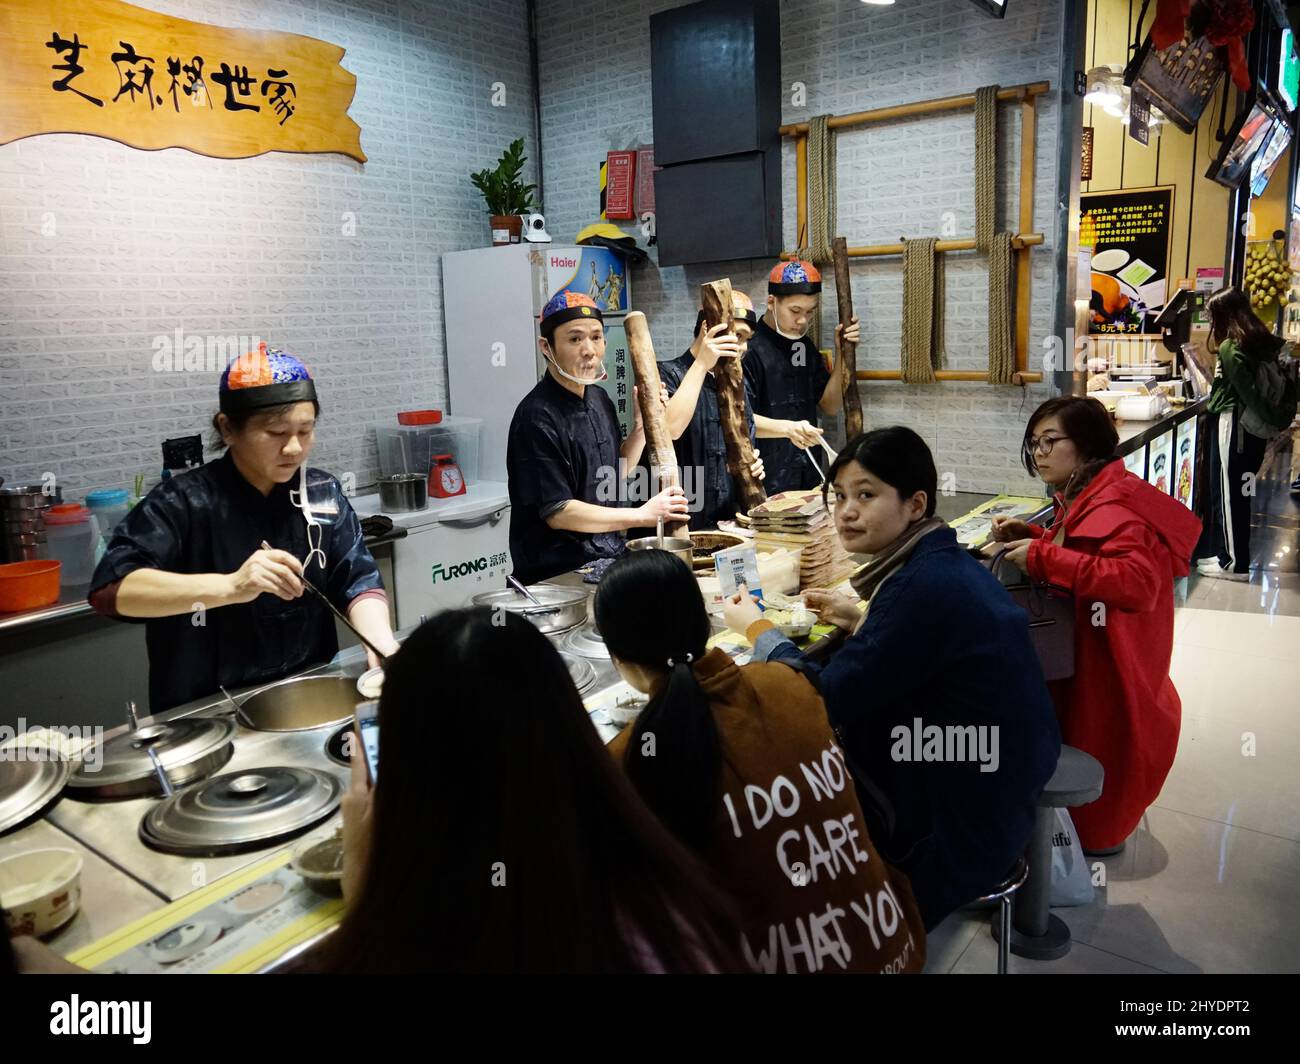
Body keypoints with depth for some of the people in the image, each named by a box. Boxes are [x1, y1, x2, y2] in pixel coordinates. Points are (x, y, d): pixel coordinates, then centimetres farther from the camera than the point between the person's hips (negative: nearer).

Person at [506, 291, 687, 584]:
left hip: (609, 558, 9)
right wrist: (643, 515, -17)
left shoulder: (600, 399, 12)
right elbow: (557, 512, -18)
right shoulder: (538, 417, -16)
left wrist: (642, 423, 6)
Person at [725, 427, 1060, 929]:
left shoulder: (924, 586, -28)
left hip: (961, 823, -8)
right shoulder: (946, 562, 1)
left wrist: (756, 628, -8)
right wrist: (862, 622, 7)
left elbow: (825, 699, -22)